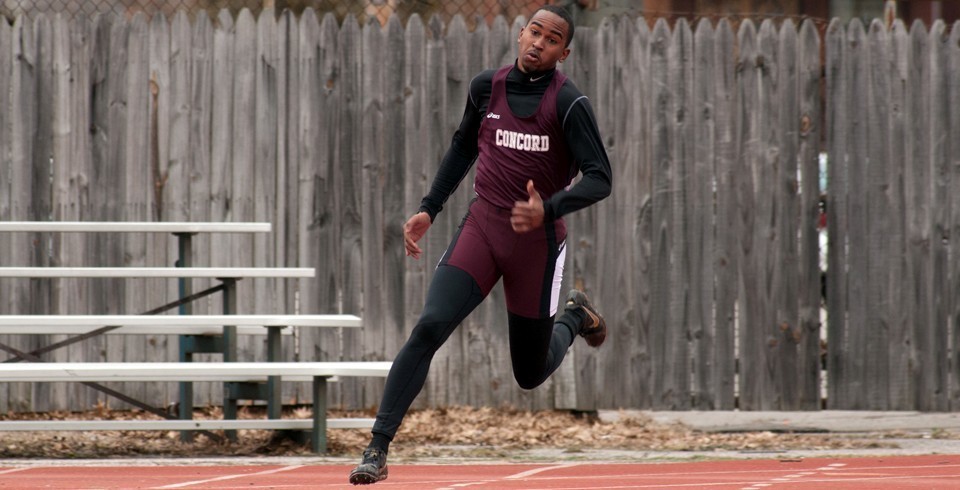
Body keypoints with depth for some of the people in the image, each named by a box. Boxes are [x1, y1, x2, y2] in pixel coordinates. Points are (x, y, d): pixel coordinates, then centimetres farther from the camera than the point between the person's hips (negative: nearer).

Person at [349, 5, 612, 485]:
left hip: (537, 241, -2)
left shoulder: (568, 103, -12)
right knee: (429, 327, -19)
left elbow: (599, 178, -15)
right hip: (482, 227, 2)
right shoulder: (487, 86, 2)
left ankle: (573, 318, 45)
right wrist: (429, 209, 13)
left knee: (530, 373, 10)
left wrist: (548, 211, -30)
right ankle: (377, 449, -19)